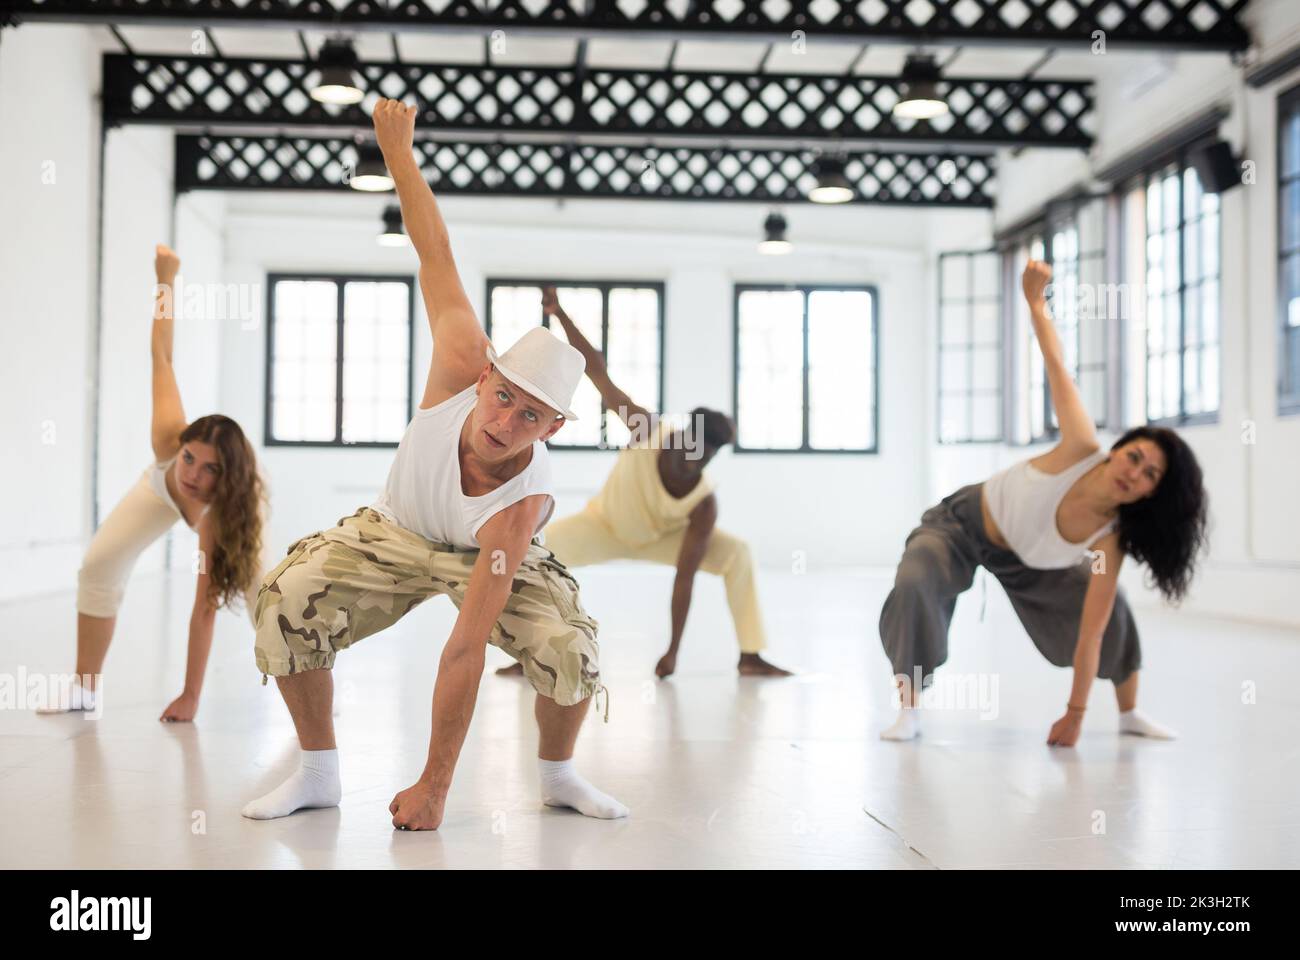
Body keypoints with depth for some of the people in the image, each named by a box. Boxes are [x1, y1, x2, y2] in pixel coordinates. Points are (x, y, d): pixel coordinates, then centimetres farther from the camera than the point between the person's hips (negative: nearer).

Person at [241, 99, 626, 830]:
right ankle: (320, 773, -2)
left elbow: (466, 650, -40)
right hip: (394, 531, 3)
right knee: (286, 603, -23)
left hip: (487, 555, -3)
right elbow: (437, 259, -22)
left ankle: (558, 774, 6)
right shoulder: (461, 367, -36)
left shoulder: (522, 502, -40)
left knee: (573, 654, -28)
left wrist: (435, 785, -36)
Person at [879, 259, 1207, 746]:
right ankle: (910, 710, -15)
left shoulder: (1110, 541, -29)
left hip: (1025, 560, 3)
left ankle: (1130, 713, 27)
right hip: (962, 523, -3)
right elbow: (1057, 367, -27)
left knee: (1110, 607, -3)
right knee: (915, 586, -31)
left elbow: (1091, 633, -25)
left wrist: (1075, 715, -23)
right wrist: (1035, 299, -25)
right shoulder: (1082, 447, -37)